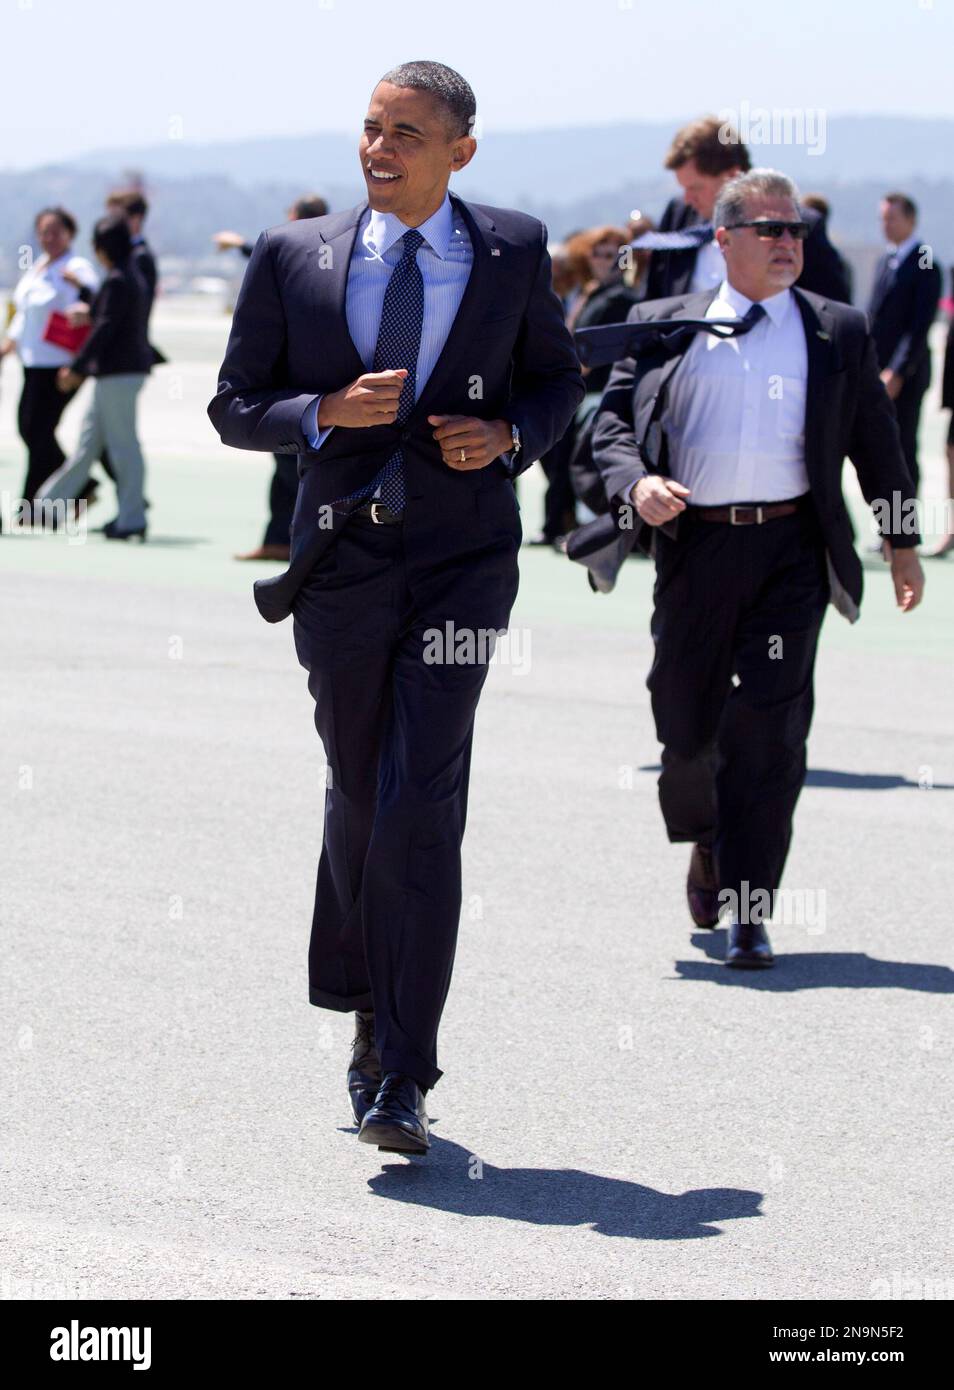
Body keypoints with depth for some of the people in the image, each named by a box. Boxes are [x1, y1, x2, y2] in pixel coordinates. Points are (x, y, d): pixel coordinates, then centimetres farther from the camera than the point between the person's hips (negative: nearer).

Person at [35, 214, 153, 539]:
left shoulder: (117, 282, -16)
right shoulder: (135, 278, 13)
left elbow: (104, 329, -19)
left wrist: (77, 368, -16)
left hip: (118, 374, -10)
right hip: (131, 368, 10)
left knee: (123, 445, -5)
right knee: (88, 441, 15)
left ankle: (131, 519, -1)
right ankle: (52, 502, 24)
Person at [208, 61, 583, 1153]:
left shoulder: (513, 252, 3)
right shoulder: (293, 259, 3)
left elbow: (557, 378, 15)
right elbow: (235, 405, 5)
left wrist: (508, 434, -7)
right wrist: (326, 412, -14)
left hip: (461, 559, -2)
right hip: (341, 560, 2)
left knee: (423, 808, -12)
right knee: (359, 798, 11)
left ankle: (400, 1080, -11)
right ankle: (374, 1011, 35)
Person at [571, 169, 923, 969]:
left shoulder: (839, 333, 11)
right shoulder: (665, 330, 9)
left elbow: (877, 442, 16)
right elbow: (612, 421, 7)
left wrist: (902, 543, 15)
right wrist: (634, 483, -13)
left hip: (791, 549, -1)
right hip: (695, 545, 1)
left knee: (768, 728, -9)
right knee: (687, 722, 6)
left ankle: (749, 916, -6)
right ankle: (707, 845, 38)